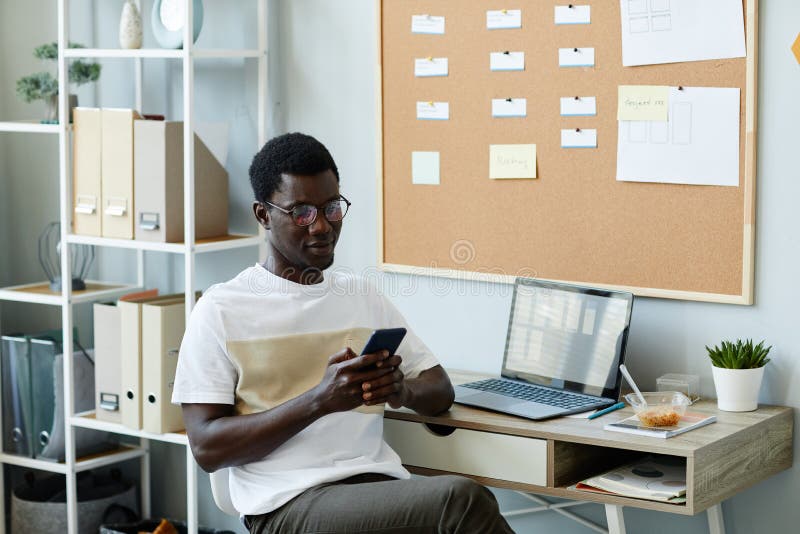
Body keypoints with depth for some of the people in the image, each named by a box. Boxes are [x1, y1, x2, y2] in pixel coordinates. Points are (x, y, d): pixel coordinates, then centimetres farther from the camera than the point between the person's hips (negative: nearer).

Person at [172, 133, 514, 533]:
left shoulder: (363, 296, 19)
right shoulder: (221, 309, 3)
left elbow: (440, 391, 21)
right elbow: (207, 448, -4)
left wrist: (401, 389, -5)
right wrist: (320, 400, -17)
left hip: (379, 483, 5)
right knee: (462, 501, -31)